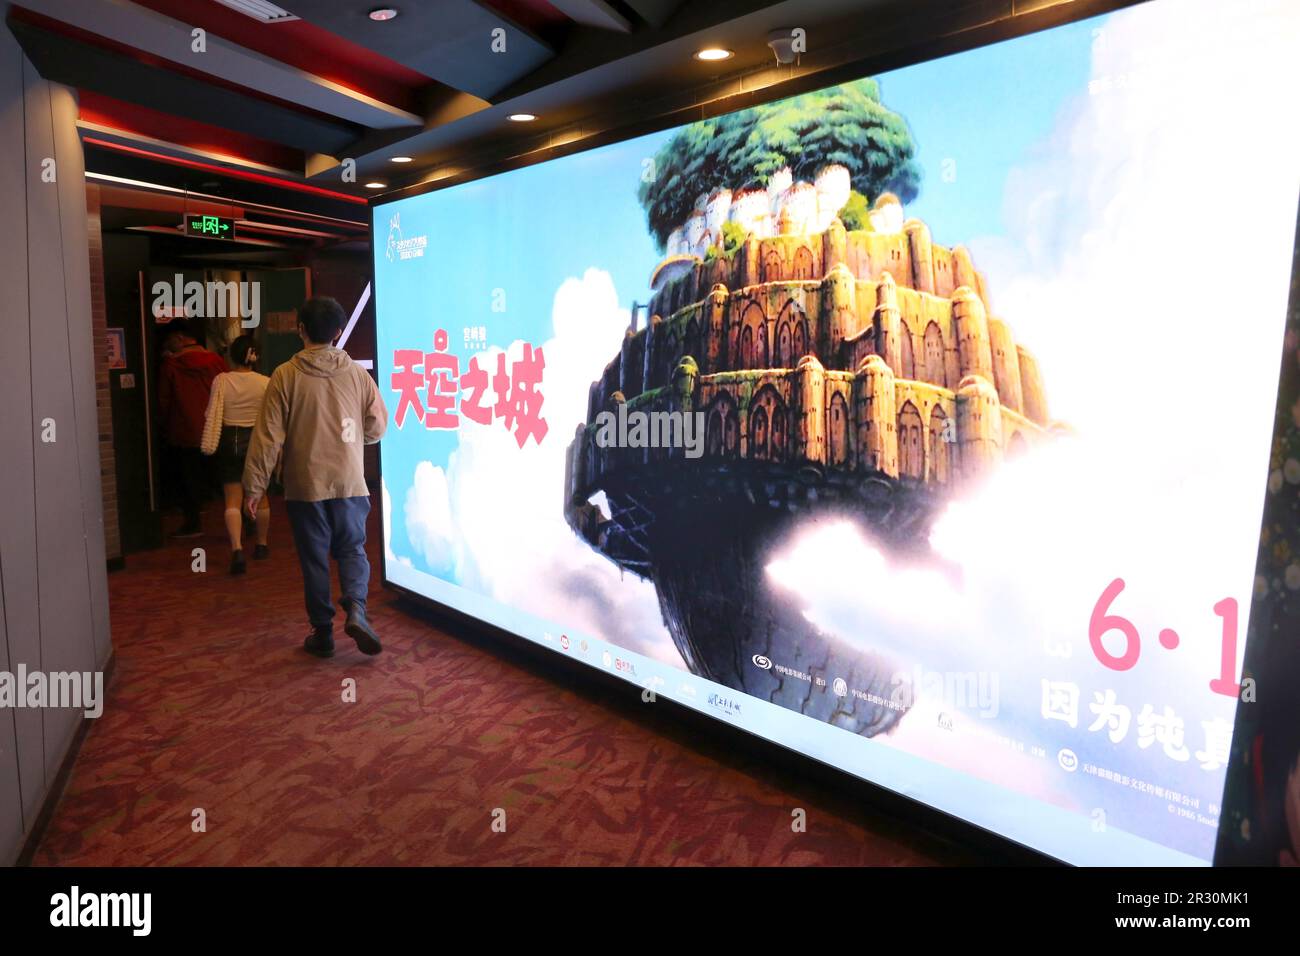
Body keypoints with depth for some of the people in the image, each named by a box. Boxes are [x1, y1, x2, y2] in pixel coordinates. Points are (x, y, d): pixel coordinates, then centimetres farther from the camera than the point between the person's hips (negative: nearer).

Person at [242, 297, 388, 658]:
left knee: (314, 559, 11)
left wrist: (254, 485, -2)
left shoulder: (285, 376, -7)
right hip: (350, 483, 1)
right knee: (352, 550, 15)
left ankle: (323, 633, 18)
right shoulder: (357, 374, -2)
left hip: (305, 486, -1)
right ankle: (355, 610, -7)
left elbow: (268, 436, -8)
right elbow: (376, 428, 4)